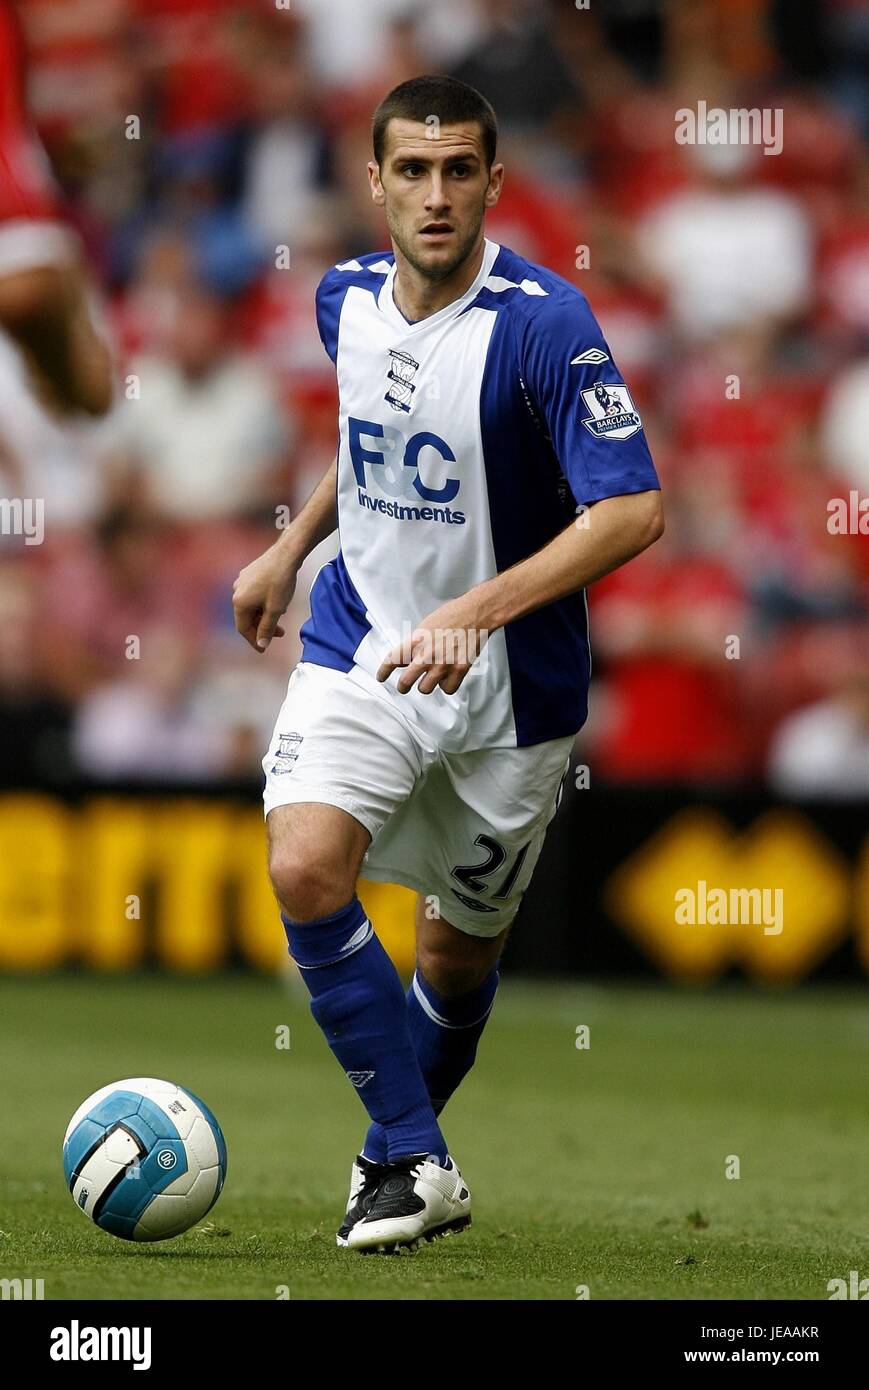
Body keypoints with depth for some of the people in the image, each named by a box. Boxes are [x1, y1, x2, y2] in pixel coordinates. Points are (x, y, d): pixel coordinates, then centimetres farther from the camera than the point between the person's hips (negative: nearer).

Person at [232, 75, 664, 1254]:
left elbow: (633, 510, -26)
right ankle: (415, 1161, -10)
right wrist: (287, 551, 20)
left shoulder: (543, 324, -20)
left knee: (461, 947, 9)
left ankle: (401, 1146, 39)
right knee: (304, 870, -20)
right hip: (361, 644, 4)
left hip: (509, 682, -4)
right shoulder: (348, 297, 0)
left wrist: (476, 611, -33)